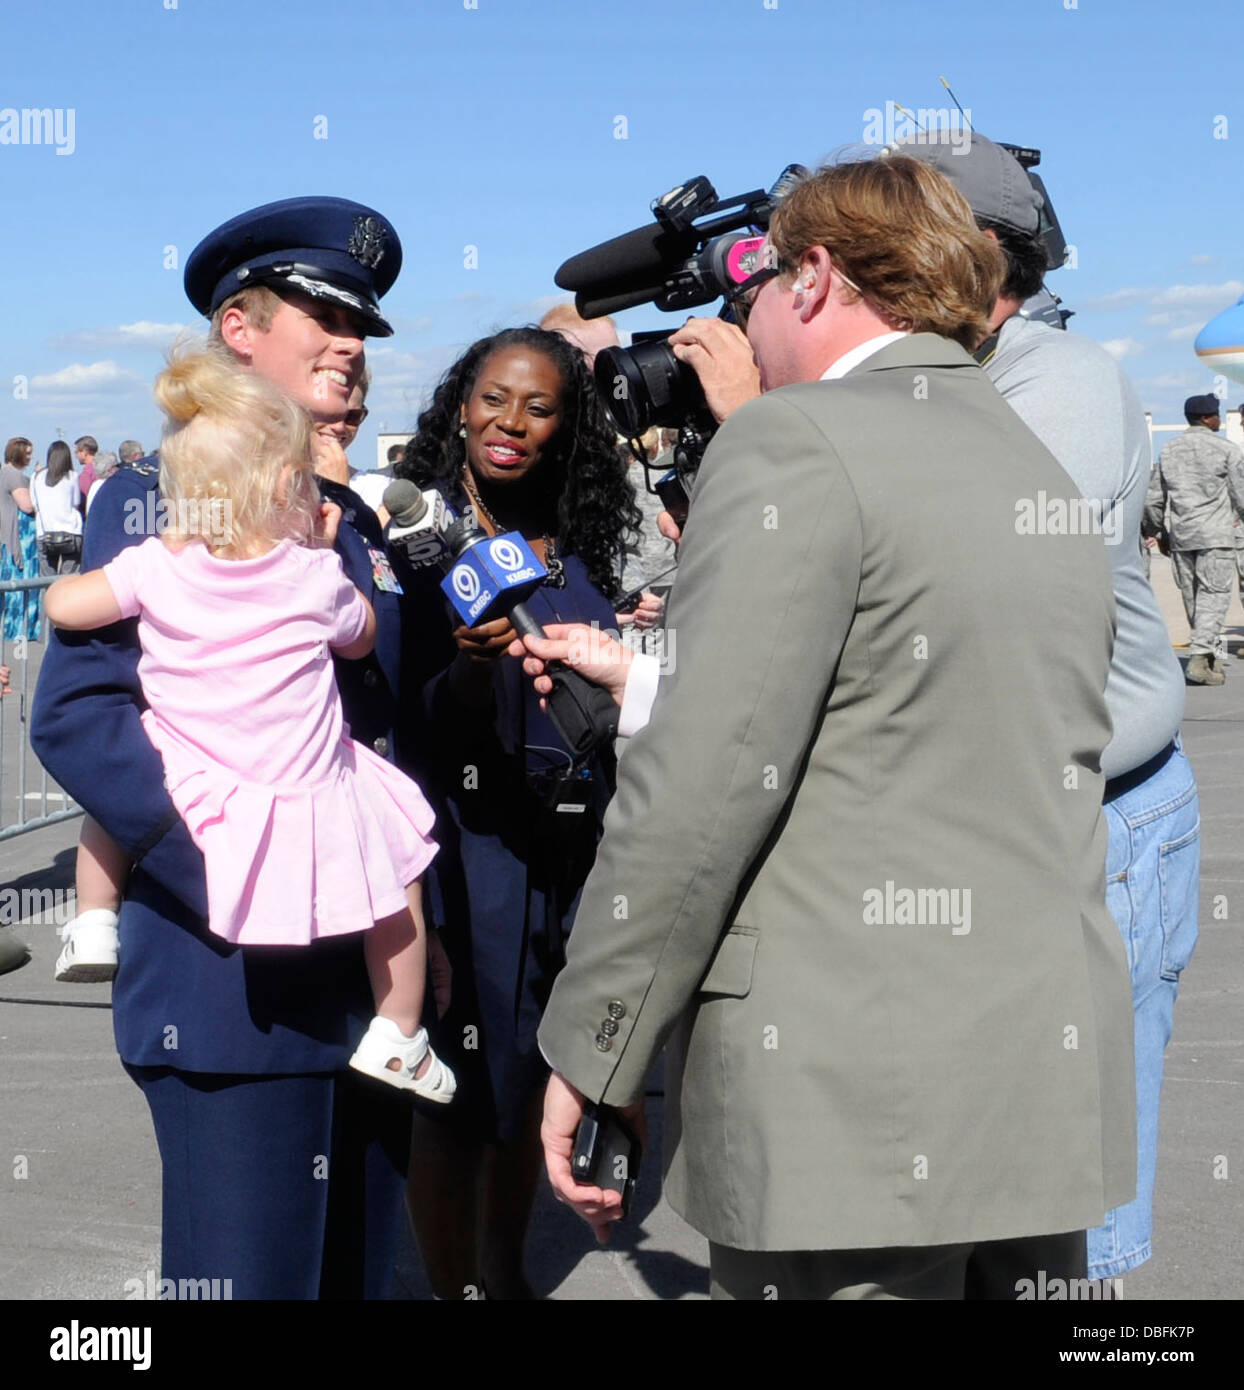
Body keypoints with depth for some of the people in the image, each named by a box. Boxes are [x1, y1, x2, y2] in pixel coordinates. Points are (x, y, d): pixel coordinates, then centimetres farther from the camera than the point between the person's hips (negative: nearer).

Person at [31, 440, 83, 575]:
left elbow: (34, 507, 8)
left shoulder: (37, 477, 5)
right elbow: (77, 505, 5)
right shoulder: (71, 477, 0)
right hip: (70, 533, -2)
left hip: (44, 536, 2)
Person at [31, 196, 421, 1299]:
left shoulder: (356, 521, 16)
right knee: (249, 1275, 0)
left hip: (370, 978, 7)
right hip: (228, 988, -6)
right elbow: (77, 717, -15)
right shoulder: (158, 499, -4)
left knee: (360, 1270, 14)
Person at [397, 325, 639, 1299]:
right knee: (462, 1090, 3)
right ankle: (455, 1287, 19)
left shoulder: (579, 546, 7)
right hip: (468, 843, -5)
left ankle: (508, 1272, 34)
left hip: (569, 848, 6)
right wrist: (466, 662, -31)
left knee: (530, 1074, 17)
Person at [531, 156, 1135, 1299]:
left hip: (851, 1106, -8)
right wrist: (639, 677, 25)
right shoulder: (1043, 467, 16)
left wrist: (591, 1054, -9)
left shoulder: (793, 443, -10)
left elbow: (709, 777, -17)